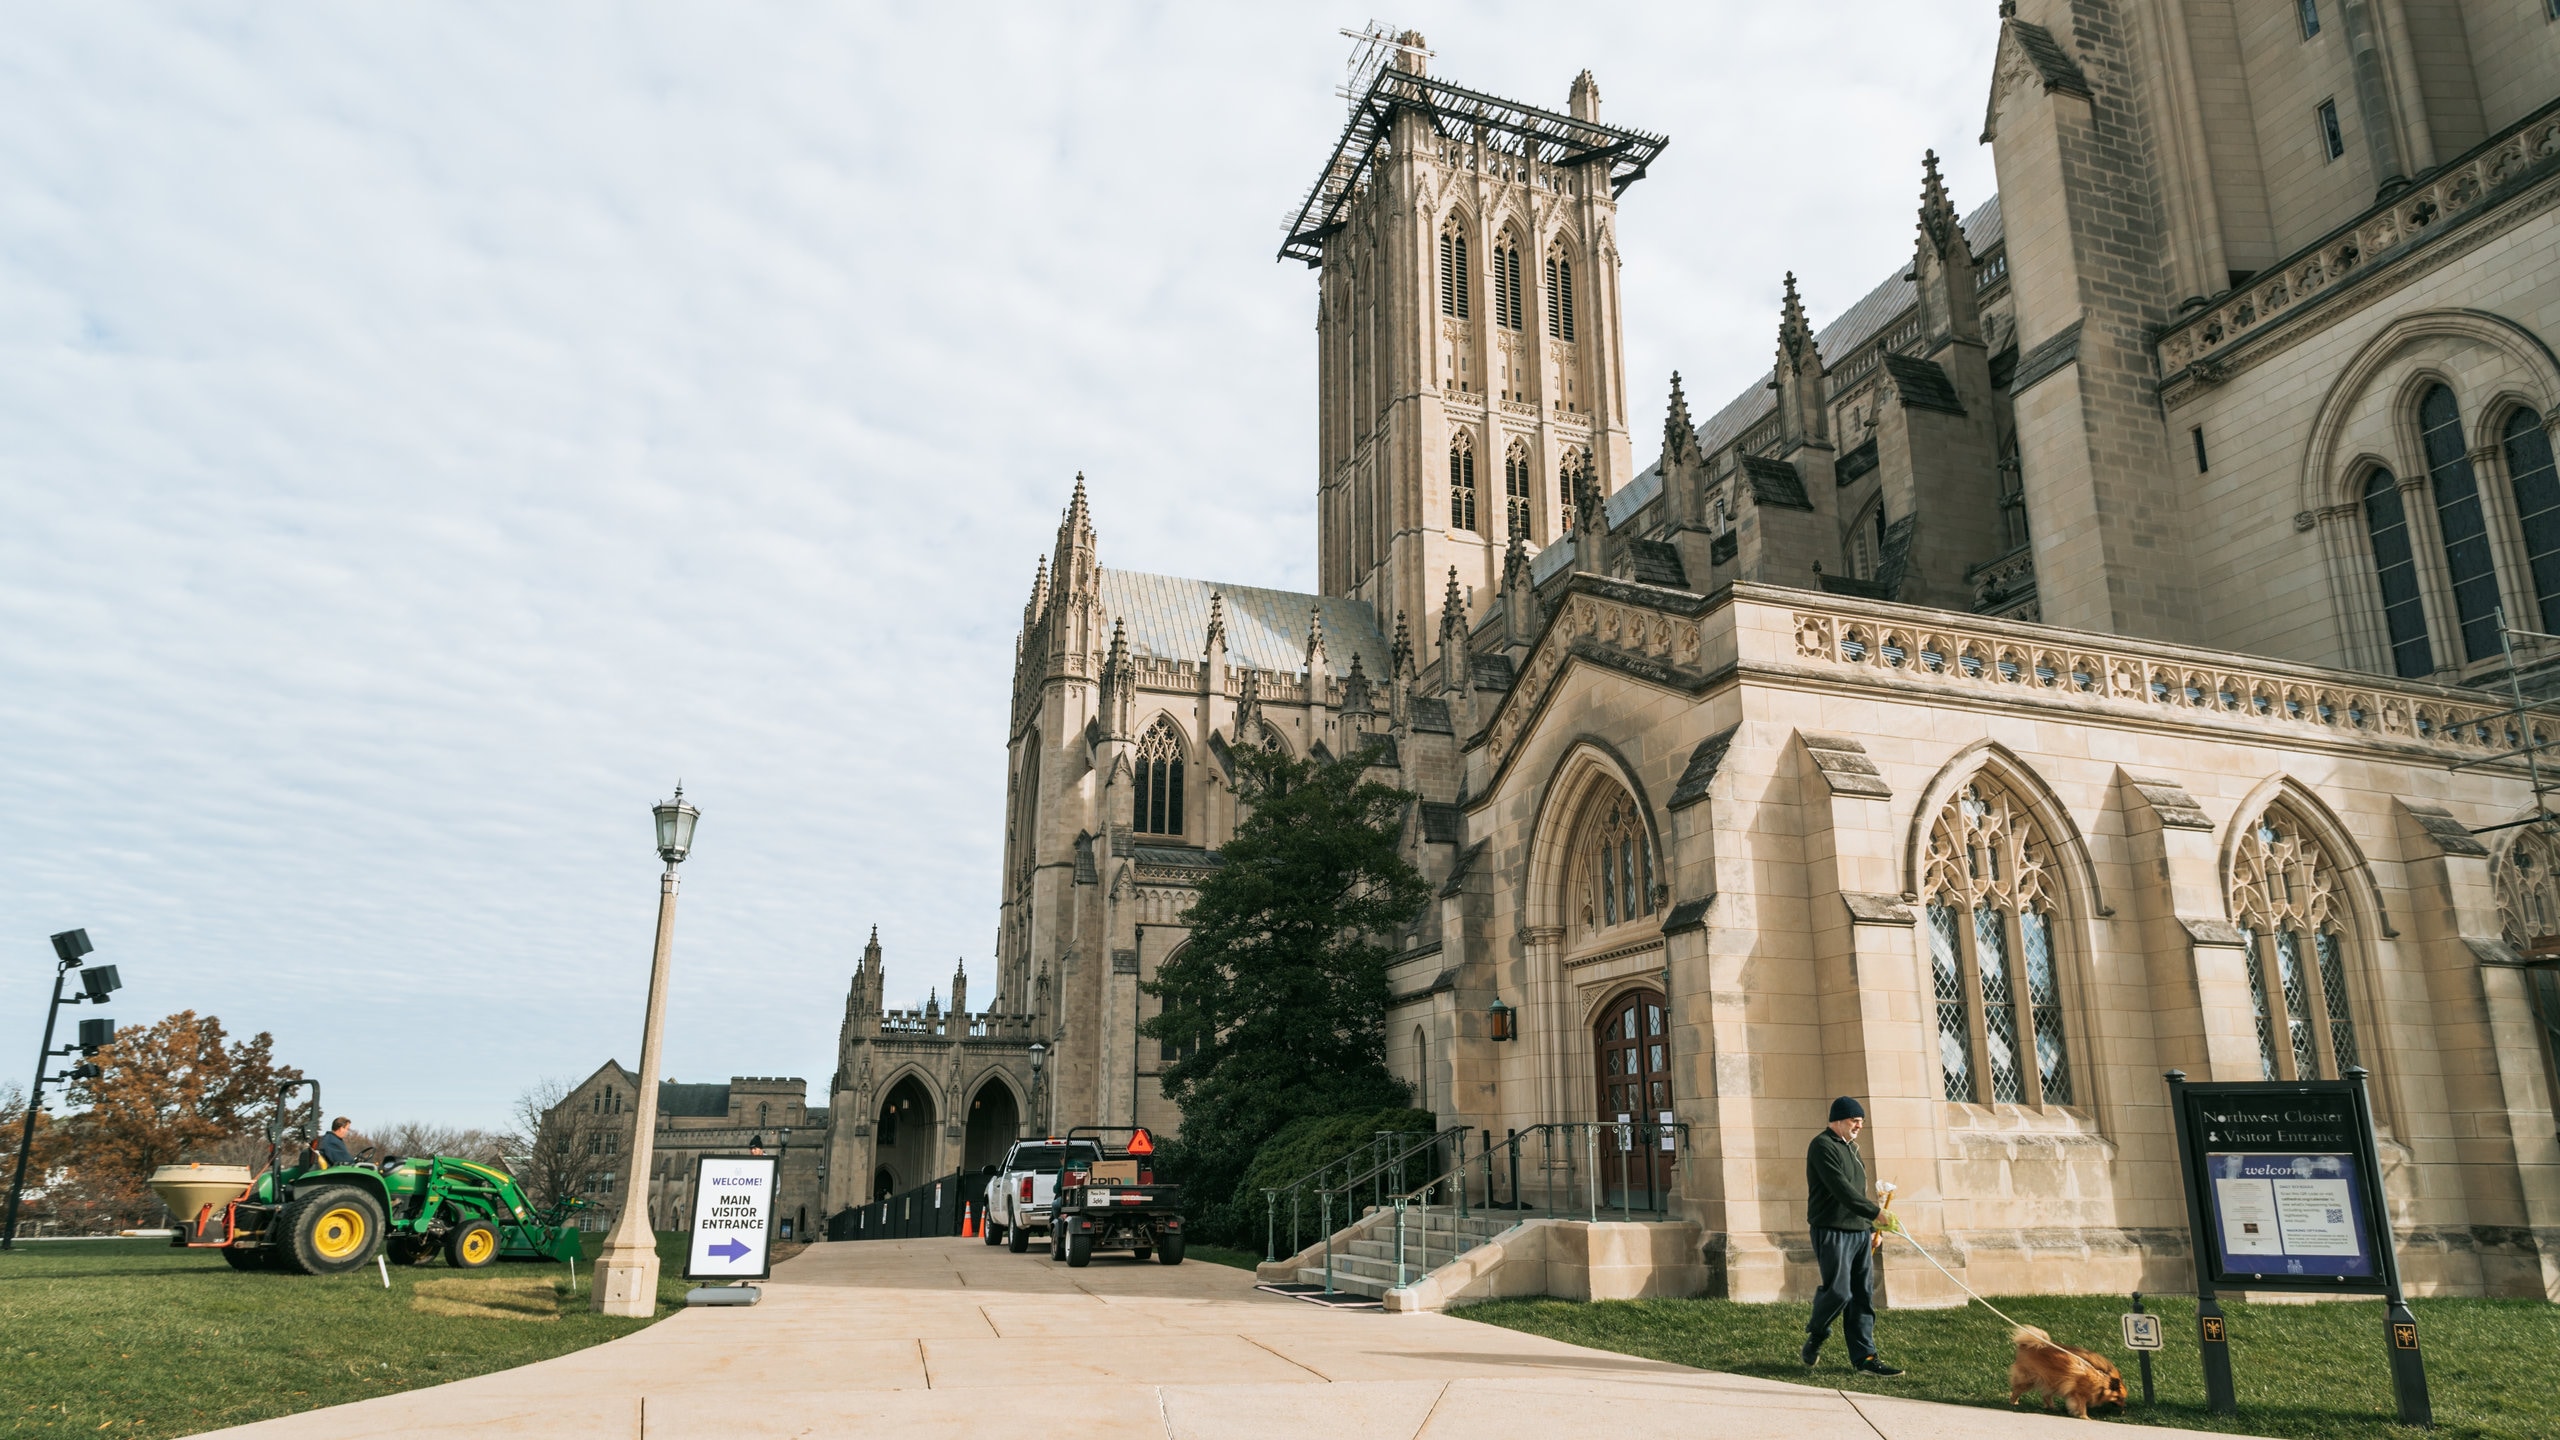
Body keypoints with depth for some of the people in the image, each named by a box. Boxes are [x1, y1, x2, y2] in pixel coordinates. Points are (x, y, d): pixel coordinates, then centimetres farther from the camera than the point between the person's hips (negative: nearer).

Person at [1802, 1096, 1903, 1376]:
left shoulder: (1851, 1147, 20)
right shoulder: (1823, 1146, -10)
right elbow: (1841, 1189, -20)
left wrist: (1871, 1227, 19)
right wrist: (1876, 1212, -24)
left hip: (1859, 1232, 9)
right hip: (1832, 1232, -9)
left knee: (1863, 1296, 5)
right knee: (1839, 1292, -12)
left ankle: (1864, 1357, 8)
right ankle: (1815, 1334, 13)